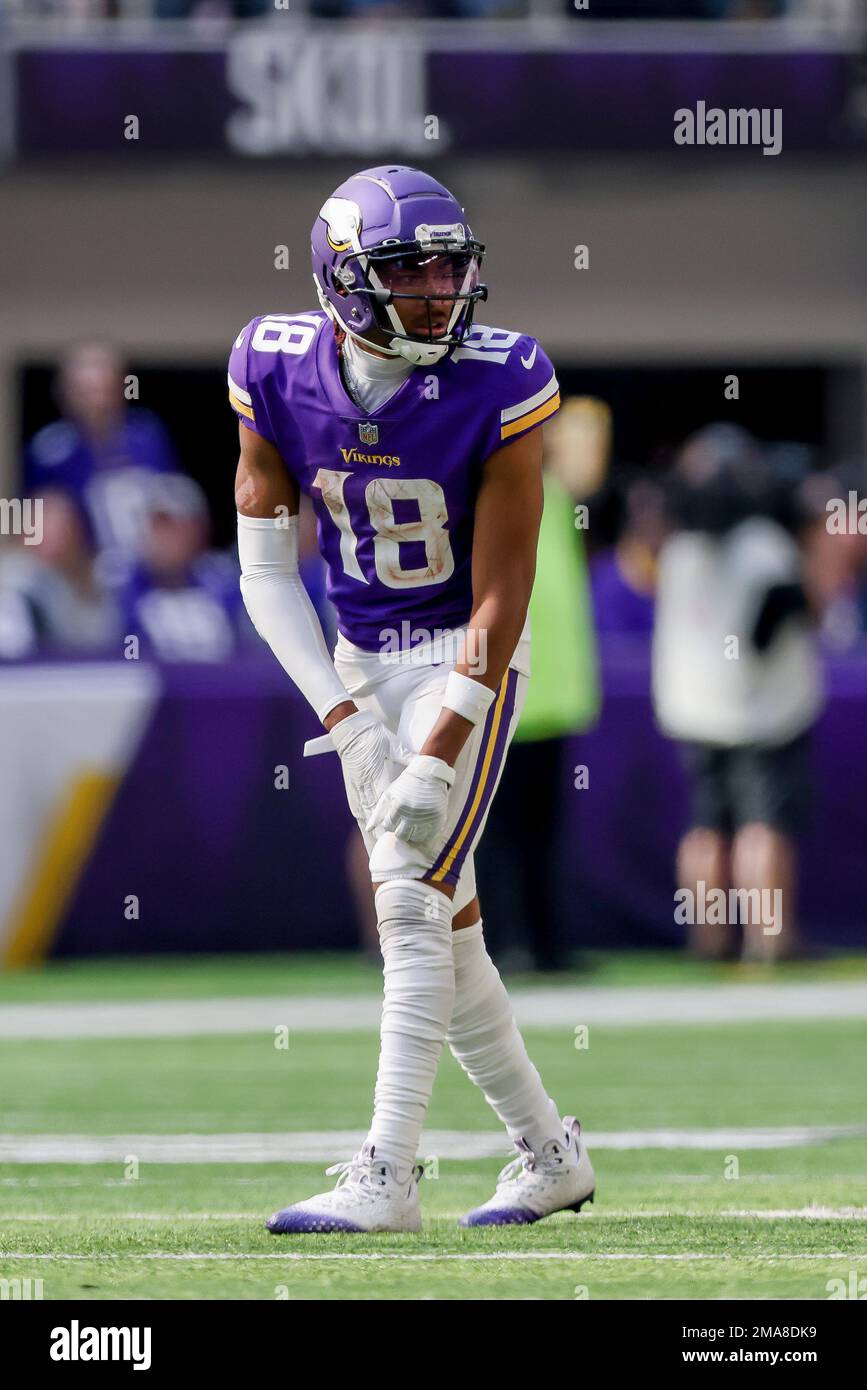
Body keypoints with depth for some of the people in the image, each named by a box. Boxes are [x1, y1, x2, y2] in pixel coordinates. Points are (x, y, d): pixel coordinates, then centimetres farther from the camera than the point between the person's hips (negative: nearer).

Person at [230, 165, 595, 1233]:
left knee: (413, 897, -16)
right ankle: (551, 1153, 23)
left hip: (466, 662, -4)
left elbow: (501, 592, -19)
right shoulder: (278, 373, -12)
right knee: (438, 929, 9)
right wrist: (346, 722, -13)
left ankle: (386, 1175, -17)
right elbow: (267, 572, -5)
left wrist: (438, 757, -25)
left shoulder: (495, 386, -21)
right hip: (358, 660, 4)